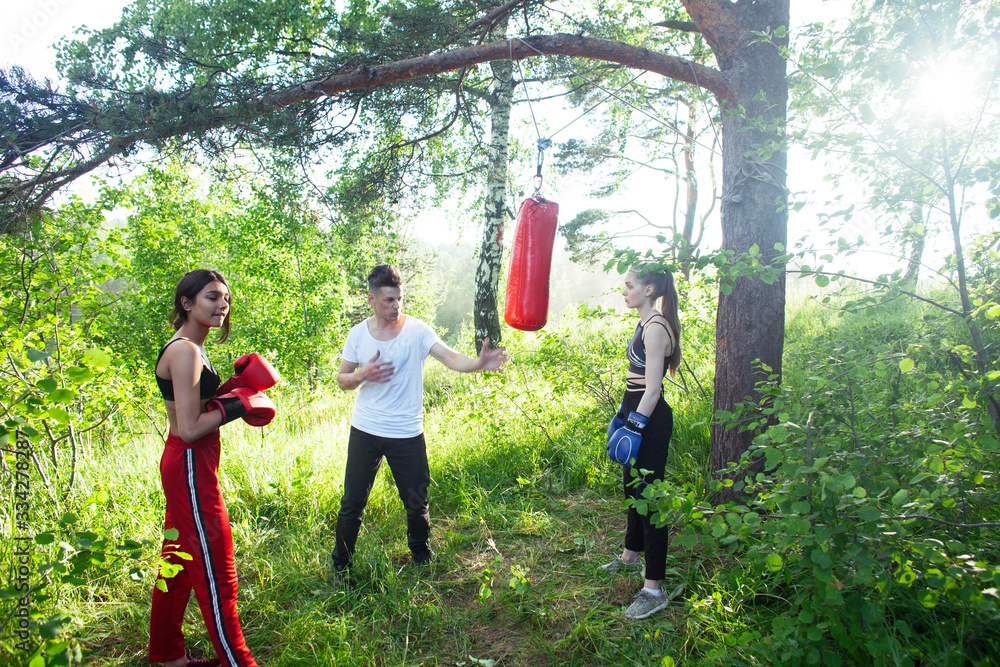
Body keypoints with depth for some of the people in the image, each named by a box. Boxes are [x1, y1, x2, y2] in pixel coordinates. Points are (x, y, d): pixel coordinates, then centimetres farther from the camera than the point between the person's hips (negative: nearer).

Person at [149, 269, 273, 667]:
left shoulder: (189, 348, 11)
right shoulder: (185, 351, -20)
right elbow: (190, 429, -25)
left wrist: (228, 387, 6)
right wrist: (240, 404, -16)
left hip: (185, 466, 11)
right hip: (191, 468, -11)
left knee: (179, 565, 21)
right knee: (215, 574, 0)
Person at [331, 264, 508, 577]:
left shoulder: (416, 330, -8)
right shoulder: (358, 333, 0)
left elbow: (451, 357, -21)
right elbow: (342, 379, 8)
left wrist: (480, 363, -41)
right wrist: (363, 375, -14)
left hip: (407, 434, -1)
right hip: (365, 432, 2)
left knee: (416, 502, 9)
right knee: (352, 502, 8)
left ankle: (422, 556, 36)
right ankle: (341, 564, 30)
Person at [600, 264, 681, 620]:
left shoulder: (656, 328, -18)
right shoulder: (644, 324, 12)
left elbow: (652, 389, -21)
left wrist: (635, 427, -22)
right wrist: (623, 414, 22)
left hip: (651, 421, -11)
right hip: (637, 414, 11)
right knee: (632, 488, 22)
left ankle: (654, 589, 1)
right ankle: (630, 557, 41)